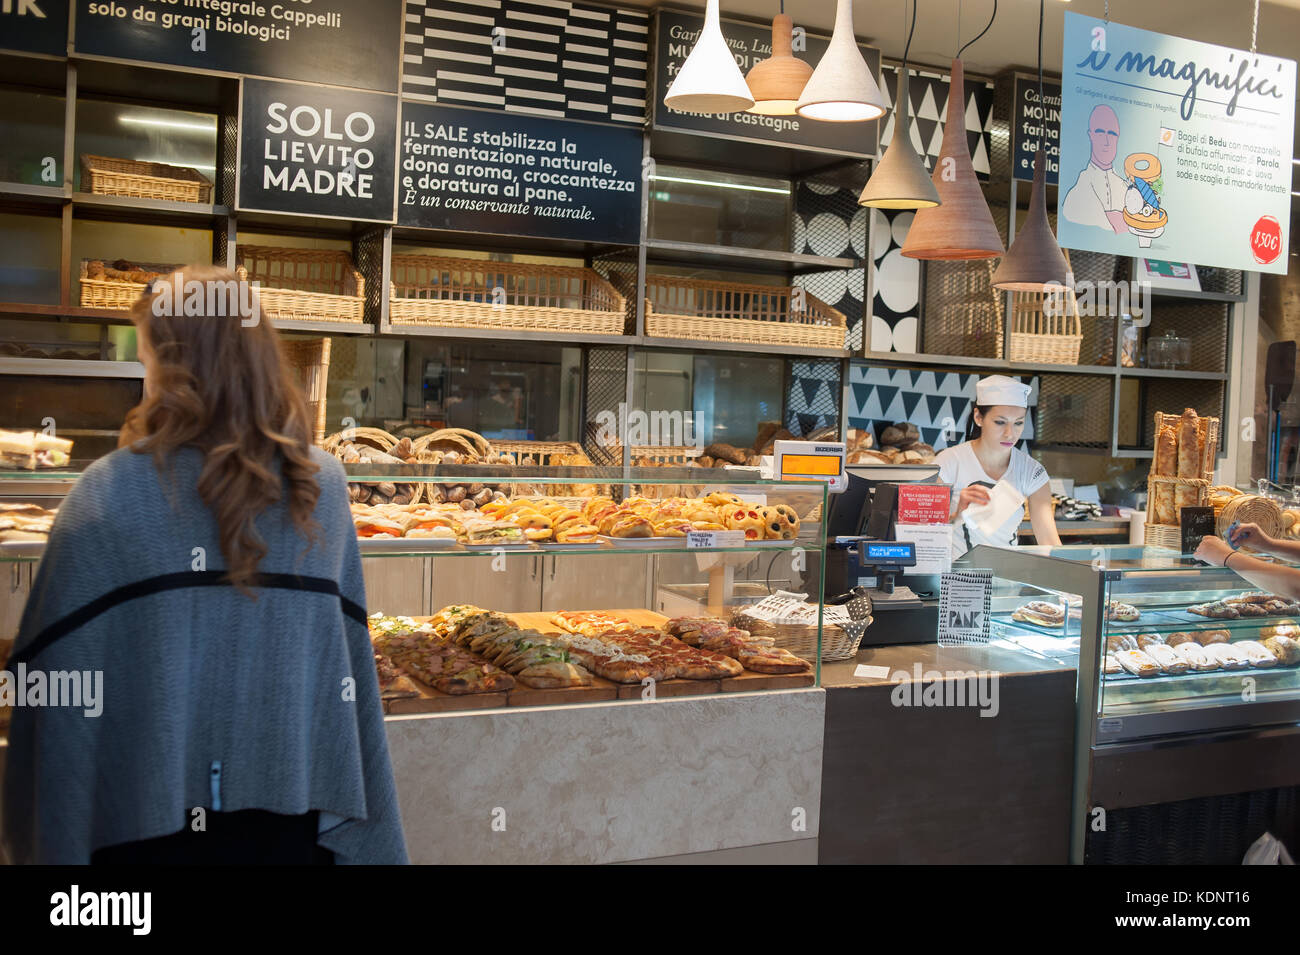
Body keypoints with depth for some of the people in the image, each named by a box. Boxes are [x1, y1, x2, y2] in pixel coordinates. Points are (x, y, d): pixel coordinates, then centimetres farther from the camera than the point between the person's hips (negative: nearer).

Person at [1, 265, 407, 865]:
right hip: (294, 811, 2)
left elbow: (57, 670, -9)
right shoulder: (322, 486, -6)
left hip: (149, 815, -2)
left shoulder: (109, 495, -14)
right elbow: (350, 663, 0)